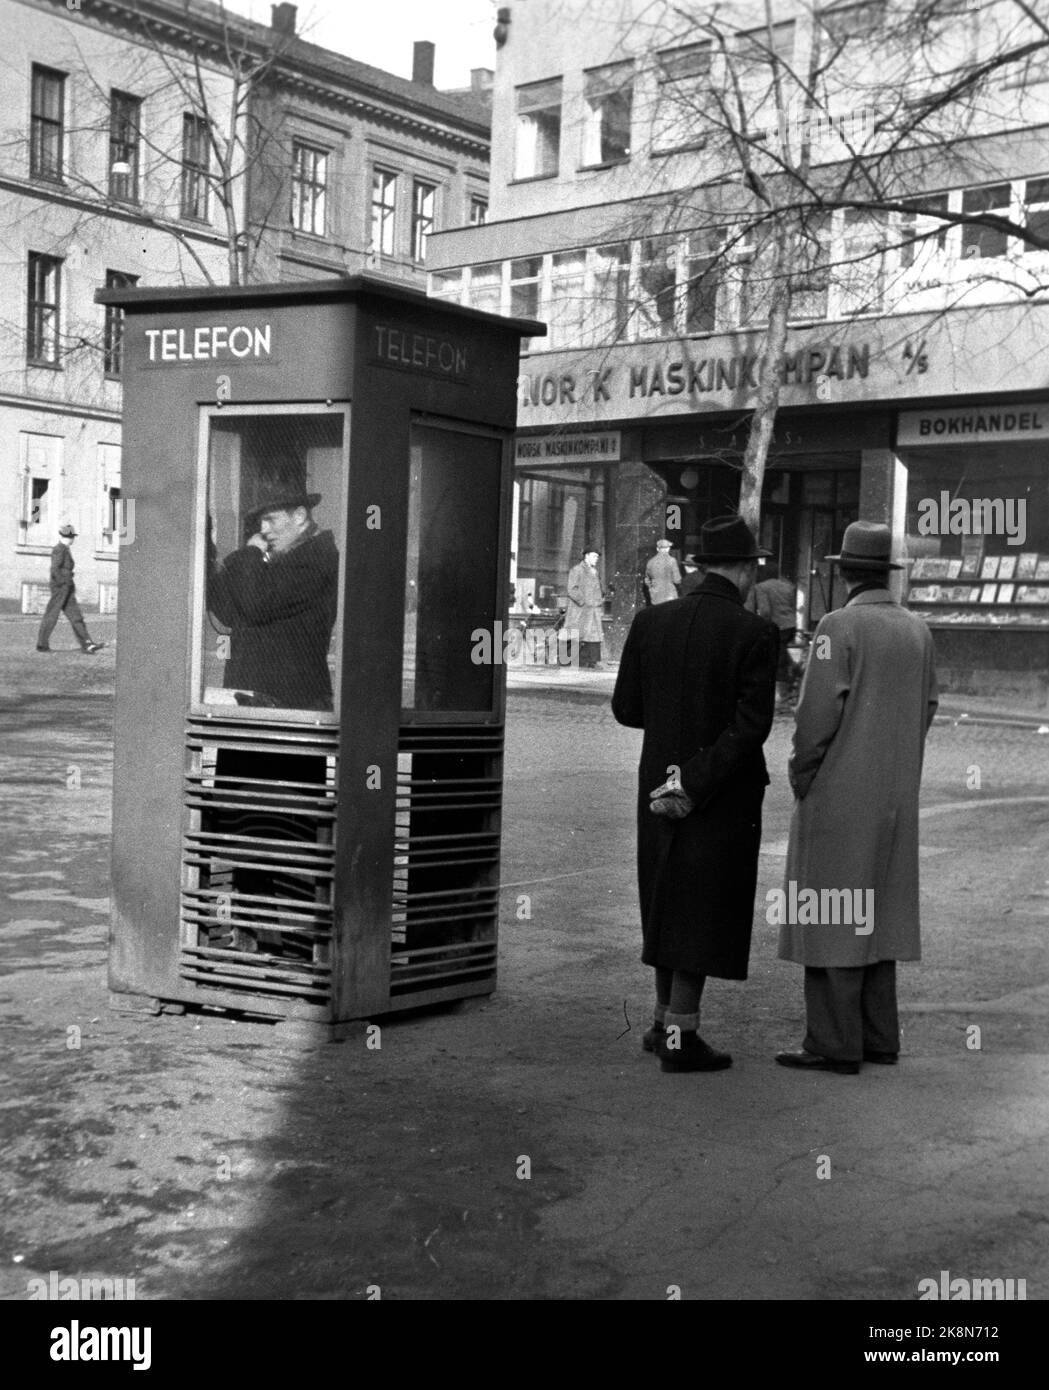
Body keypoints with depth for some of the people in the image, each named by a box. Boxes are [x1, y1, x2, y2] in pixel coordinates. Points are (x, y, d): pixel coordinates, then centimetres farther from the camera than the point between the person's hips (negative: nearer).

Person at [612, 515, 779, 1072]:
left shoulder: (650, 621, -2)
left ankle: (665, 1019, 29)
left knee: (668, 899, 19)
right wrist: (696, 787, -16)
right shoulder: (754, 634, -14)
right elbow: (750, 727, -19)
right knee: (704, 907, 5)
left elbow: (625, 708, 3)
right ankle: (680, 1037, 10)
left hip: (659, 782, 5)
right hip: (724, 796, -5)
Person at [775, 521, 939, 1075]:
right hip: (896, 799, 7)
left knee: (832, 916, -2)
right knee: (876, 915, 14)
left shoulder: (839, 626, -13)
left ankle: (834, 1044, 0)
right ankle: (878, 1036, 18)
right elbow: (926, 709, 11)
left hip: (839, 795, -7)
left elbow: (818, 713, -17)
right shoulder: (917, 630, 8)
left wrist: (800, 776, -5)